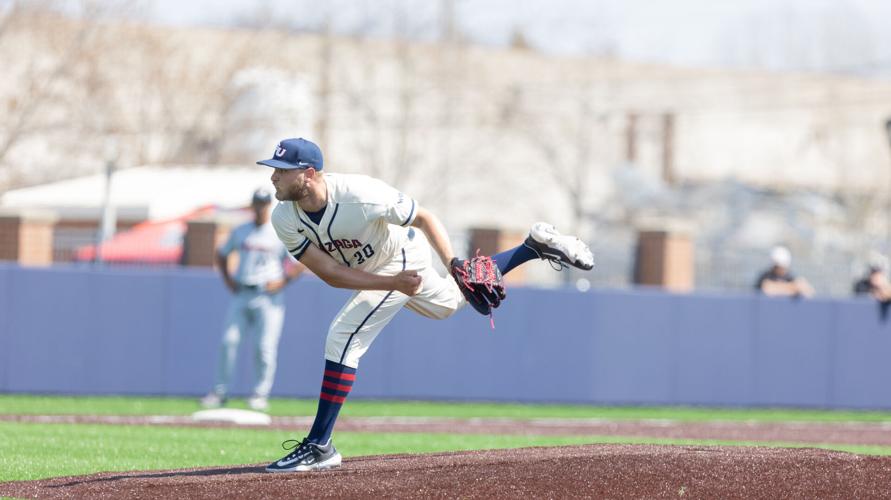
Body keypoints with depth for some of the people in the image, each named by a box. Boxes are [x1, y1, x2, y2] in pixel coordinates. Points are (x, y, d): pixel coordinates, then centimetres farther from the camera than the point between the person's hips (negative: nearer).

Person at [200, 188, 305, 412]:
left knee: (264, 346, -9)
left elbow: (301, 262, 0)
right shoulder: (240, 232, 12)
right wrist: (227, 279, 11)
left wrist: (283, 281, -8)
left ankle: (260, 394, -1)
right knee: (228, 341, -5)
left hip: (268, 296, -3)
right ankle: (219, 391, 0)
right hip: (240, 294, 3)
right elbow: (221, 255, 25)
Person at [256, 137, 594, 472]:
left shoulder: (359, 195, -37)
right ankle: (536, 245, 41)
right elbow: (329, 272, -24)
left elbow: (423, 218, -24)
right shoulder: (285, 219, -22)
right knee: (450, 302, 29)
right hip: (376, 273, 7)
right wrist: (392, 283, -36)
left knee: (343, 337, -20)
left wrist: (453, 264, -38)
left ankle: (319, 446, -14)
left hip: (401, 260, -7)